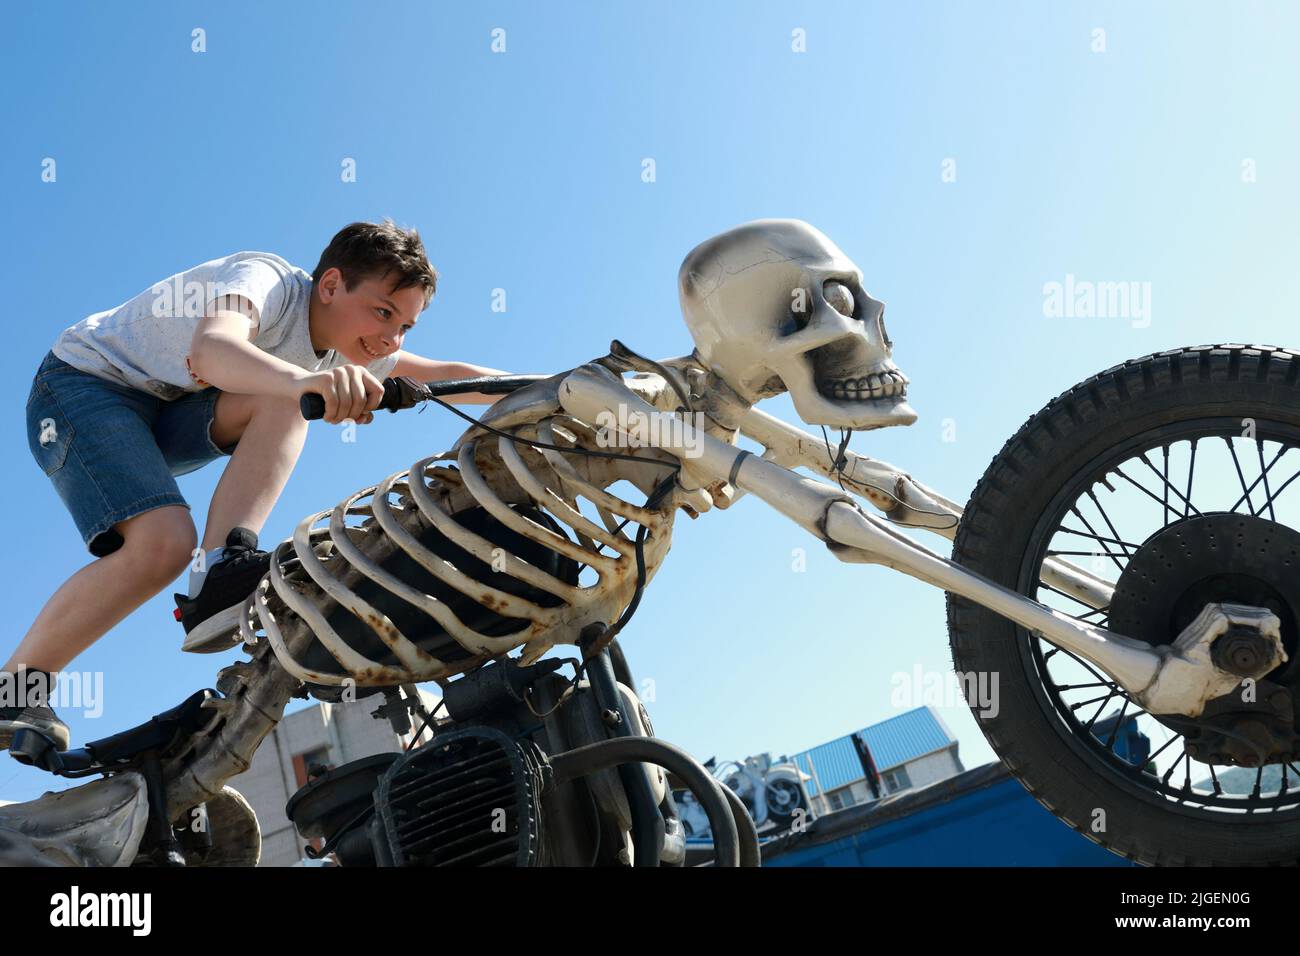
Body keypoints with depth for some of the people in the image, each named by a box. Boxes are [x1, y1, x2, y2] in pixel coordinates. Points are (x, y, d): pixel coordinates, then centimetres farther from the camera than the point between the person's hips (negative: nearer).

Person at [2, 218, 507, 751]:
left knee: (280, 403, -21)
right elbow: (209, 348, -46)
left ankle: (219, 571, -28)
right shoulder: (269, 280, -25)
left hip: (164, 415, 7)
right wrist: (305, 380, -66)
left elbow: (441, 376, 8)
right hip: (86, 383, -7)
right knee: (163, 541, -29)